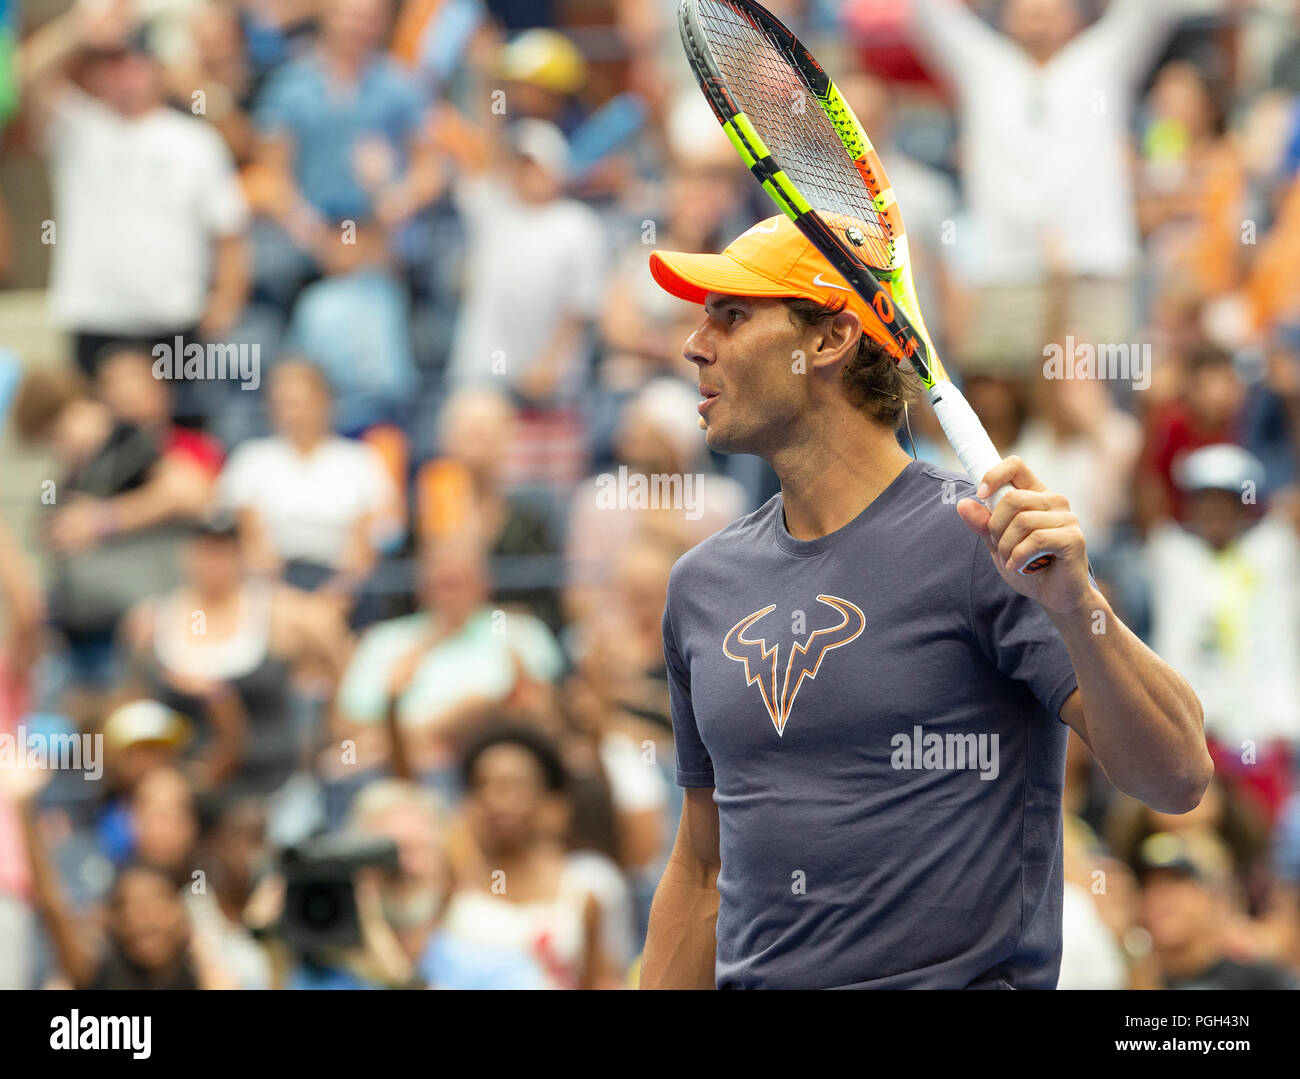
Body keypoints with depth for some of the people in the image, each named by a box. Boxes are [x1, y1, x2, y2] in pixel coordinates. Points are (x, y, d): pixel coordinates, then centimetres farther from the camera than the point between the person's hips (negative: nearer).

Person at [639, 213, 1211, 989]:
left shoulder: (977, 540, -5)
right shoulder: (704, 583, 14)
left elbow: (1179, 778, -13)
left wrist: (1075, 604, -26)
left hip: (958, 980, -7)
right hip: (754, 980, 7)